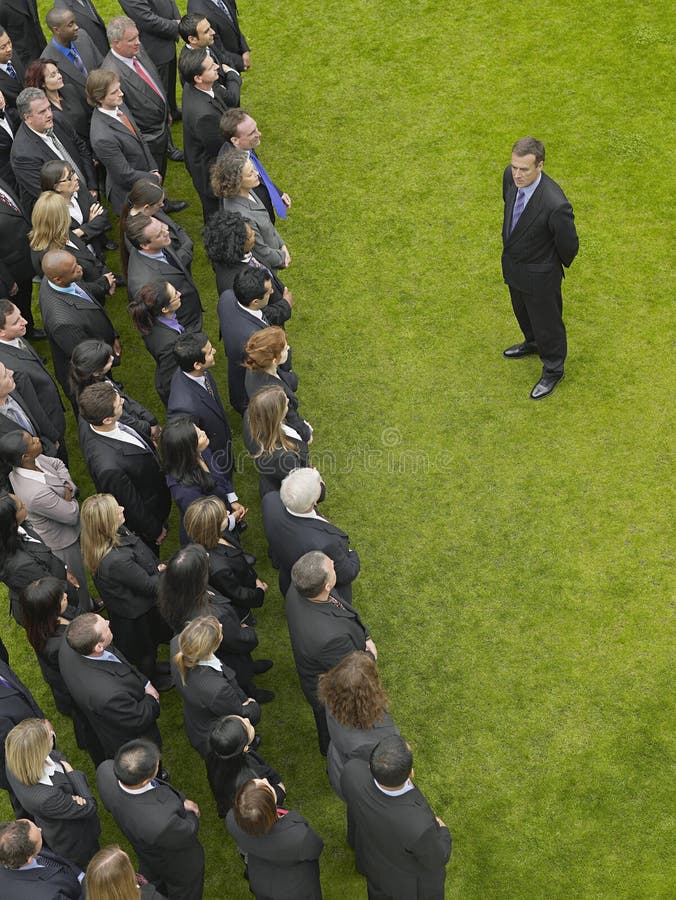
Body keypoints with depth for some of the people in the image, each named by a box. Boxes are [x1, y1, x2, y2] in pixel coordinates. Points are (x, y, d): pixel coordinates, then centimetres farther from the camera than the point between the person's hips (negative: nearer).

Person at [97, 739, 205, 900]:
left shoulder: (106, 770, -36)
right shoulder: (159, 823, -51)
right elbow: (188, 833, -27)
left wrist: (179, 801, -15)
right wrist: (191, 815, -5)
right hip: (179, 864, -5)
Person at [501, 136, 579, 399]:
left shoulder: (555, 204, -40)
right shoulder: (511, 175, -19)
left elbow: (569, 245, -21)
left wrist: (560, 265, -1)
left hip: (539, 274, -7)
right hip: (512, 262, 7)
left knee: (546, 321, 18)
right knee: (522, 311, 32)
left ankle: (553, 370, 44)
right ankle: (533, 343, 64)